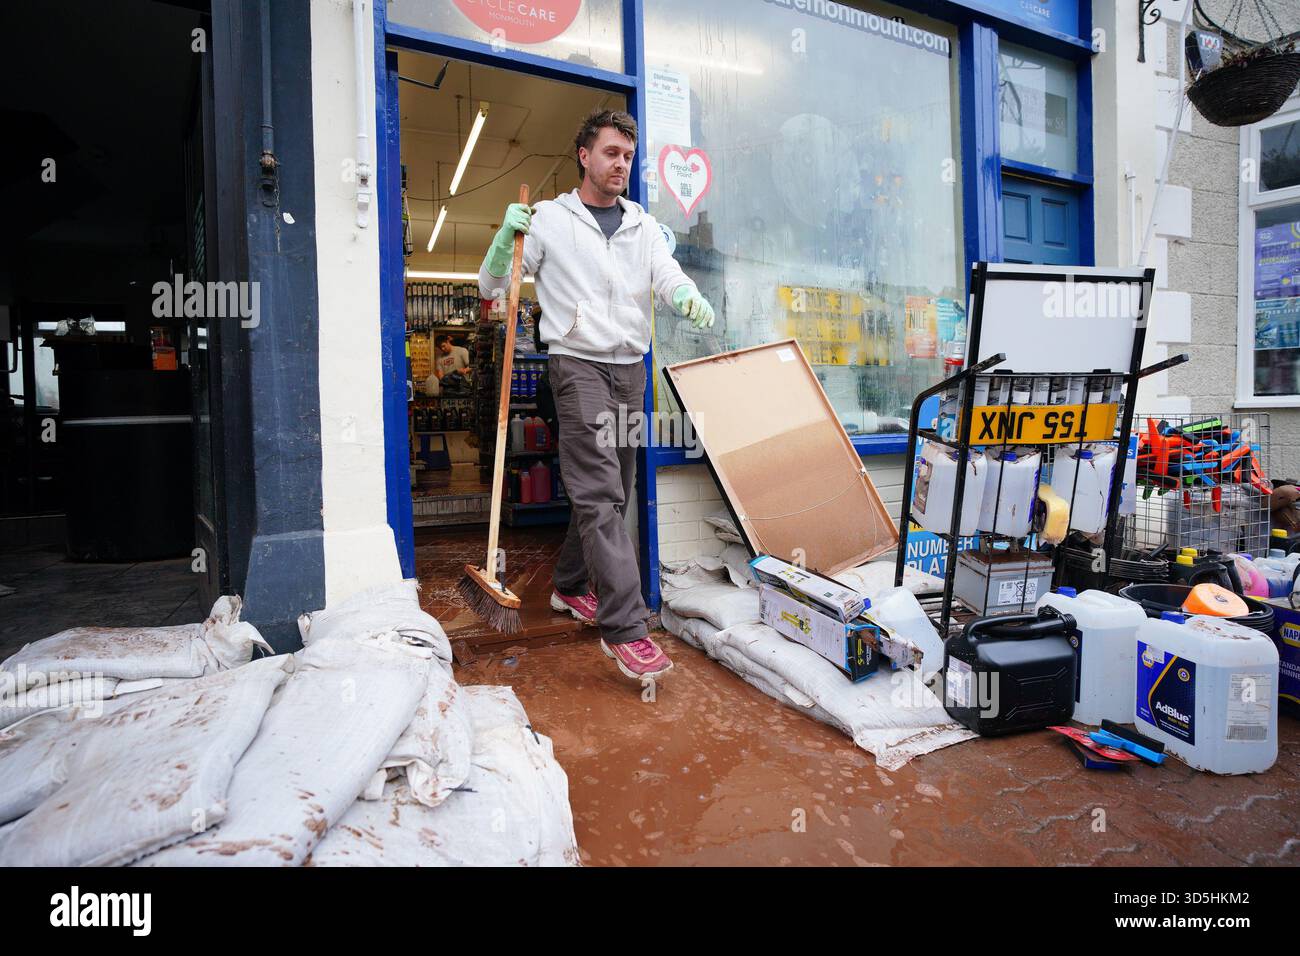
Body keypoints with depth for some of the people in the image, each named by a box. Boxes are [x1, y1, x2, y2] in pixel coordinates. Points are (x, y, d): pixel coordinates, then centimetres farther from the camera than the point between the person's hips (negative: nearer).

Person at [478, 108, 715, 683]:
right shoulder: (549, 219, 3)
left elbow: (669, 277, -2)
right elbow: (491, 288, 4)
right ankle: (625, 627, -16)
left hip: (631, 368, 6)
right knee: (600, 494, -15)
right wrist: (507, 235, -14)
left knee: (608, 492, 12)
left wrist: (688, 297, -26)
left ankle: (571, 586, 31)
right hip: (579, 363, -5)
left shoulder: (642, 225, 15)